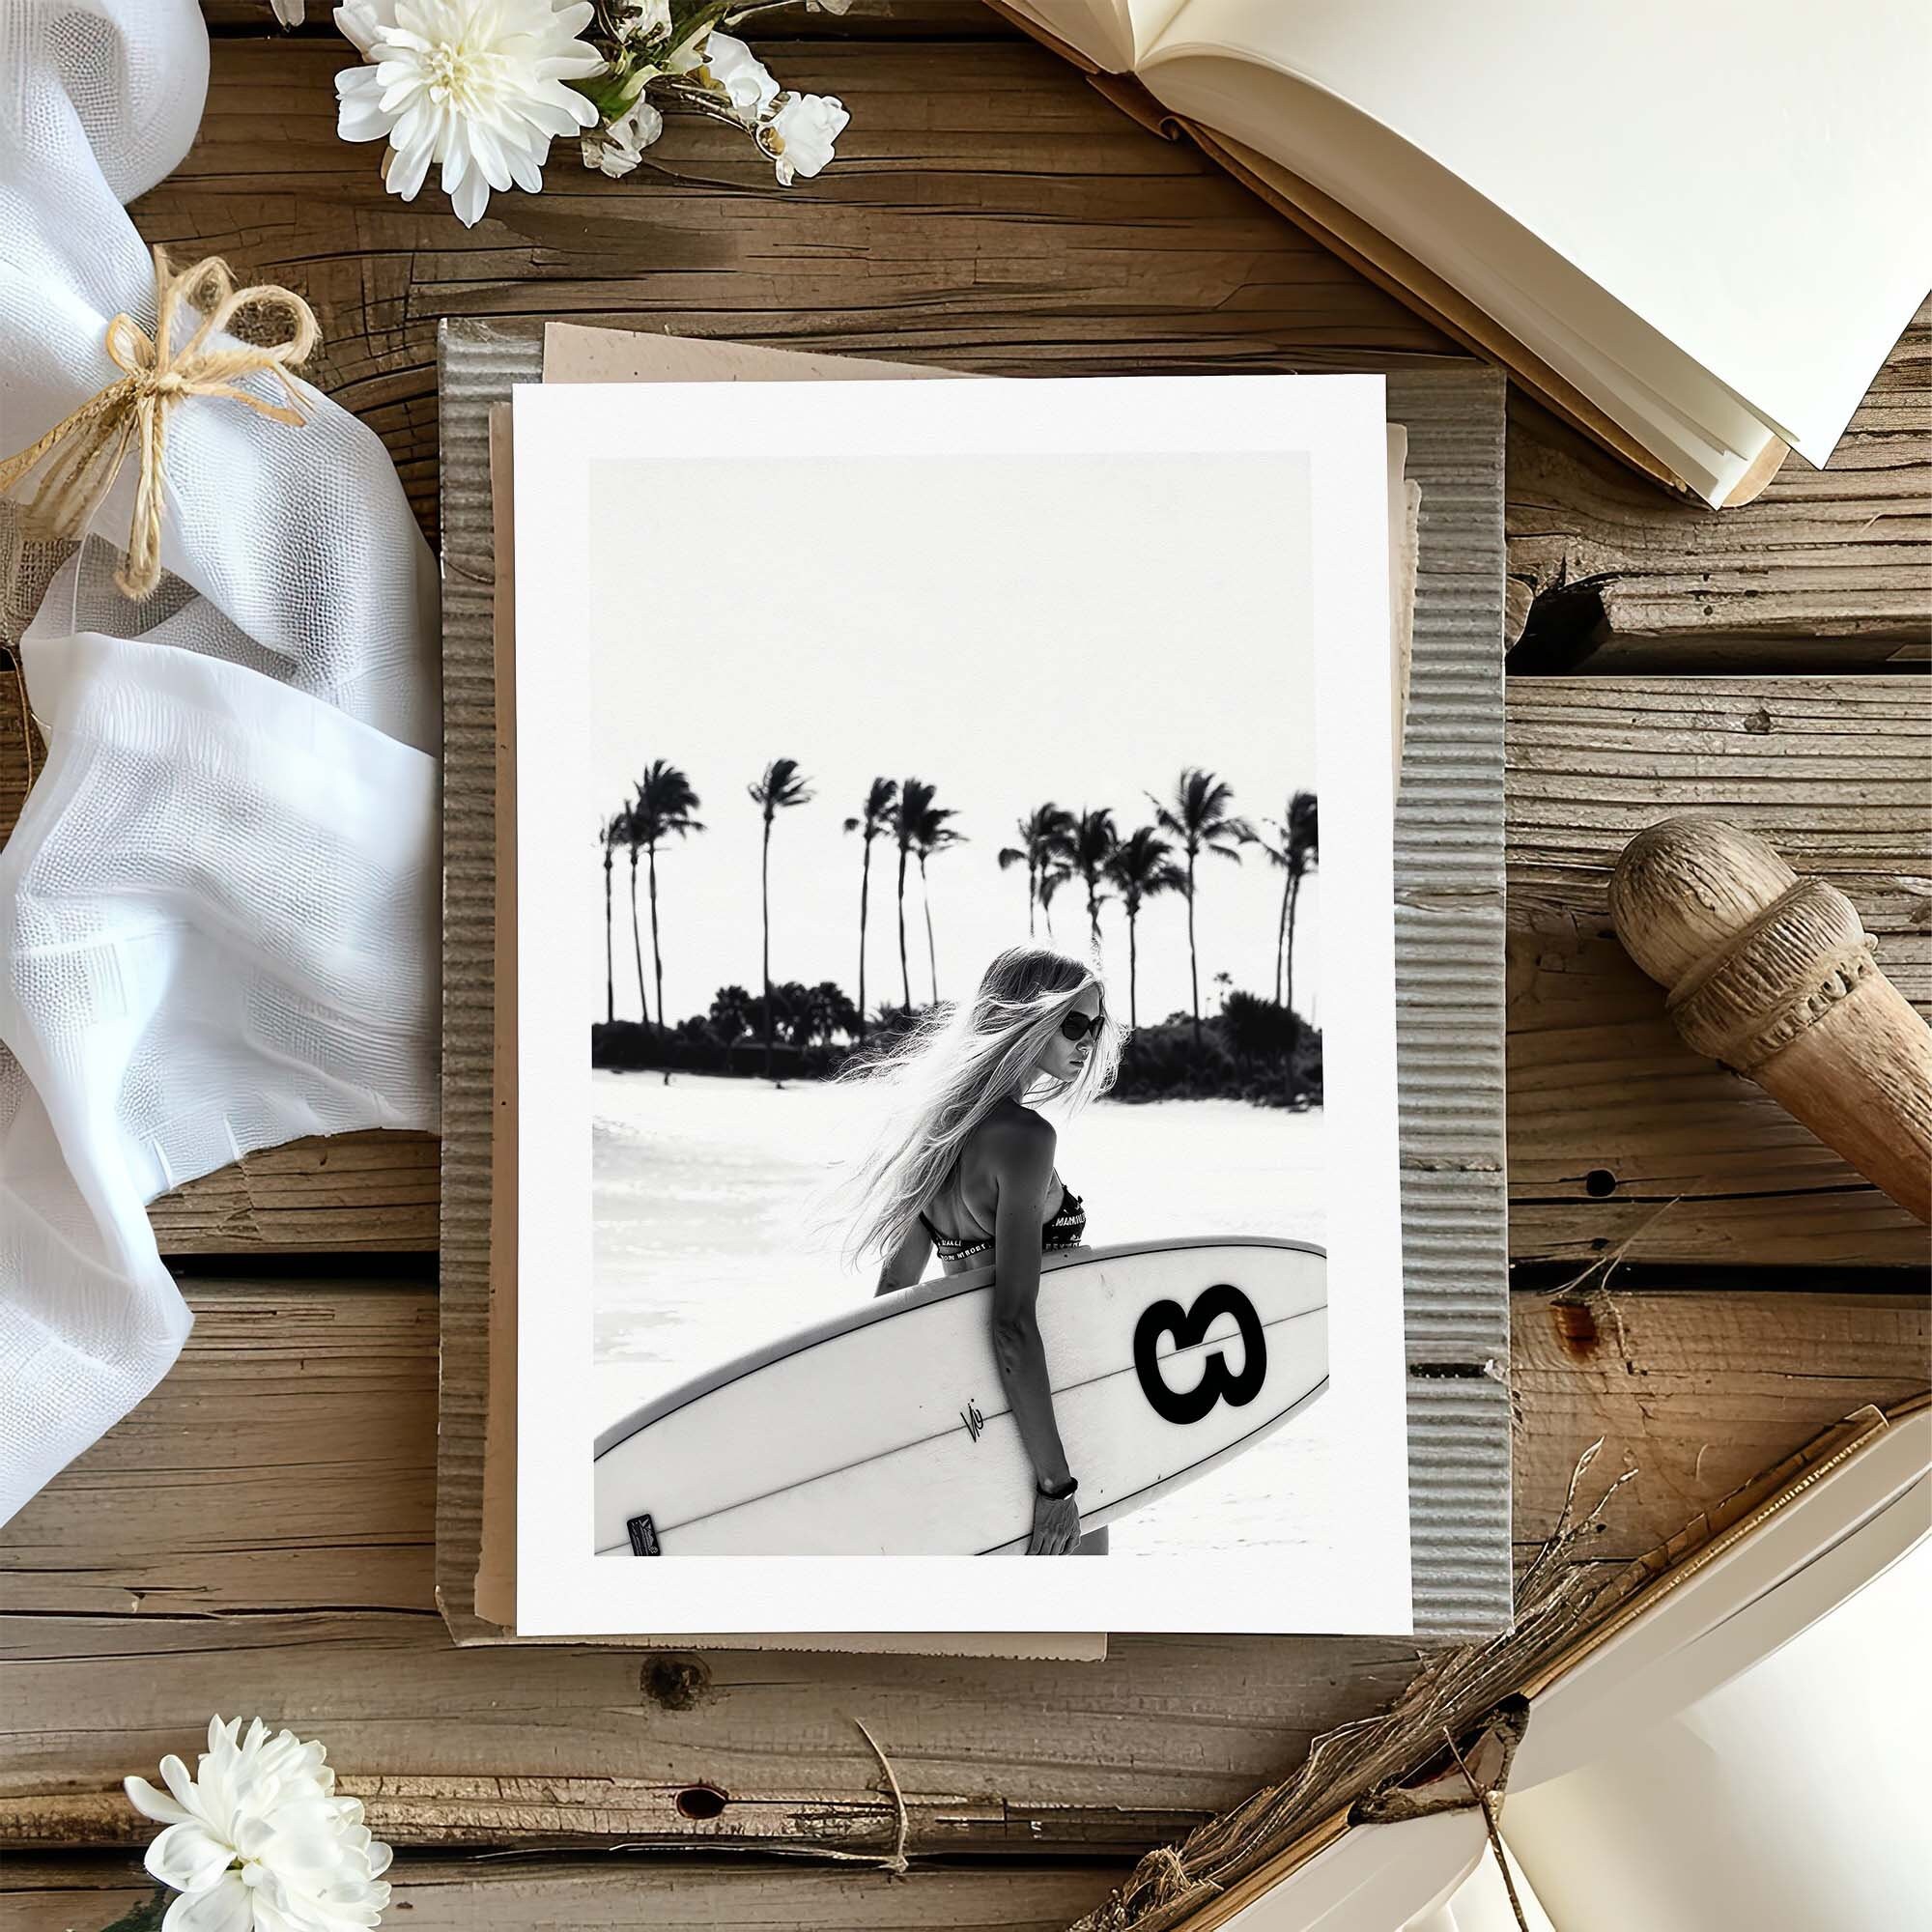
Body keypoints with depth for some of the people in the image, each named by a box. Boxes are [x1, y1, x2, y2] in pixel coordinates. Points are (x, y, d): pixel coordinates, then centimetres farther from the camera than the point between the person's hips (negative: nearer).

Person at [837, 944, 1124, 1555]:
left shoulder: (940, 1121, 6)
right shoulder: (1023, 1135, -19)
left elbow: (893, 1286, 11)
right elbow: (1014, 1326, -25)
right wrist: (1058, 1482, -23)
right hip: (1023, 1427, -8)